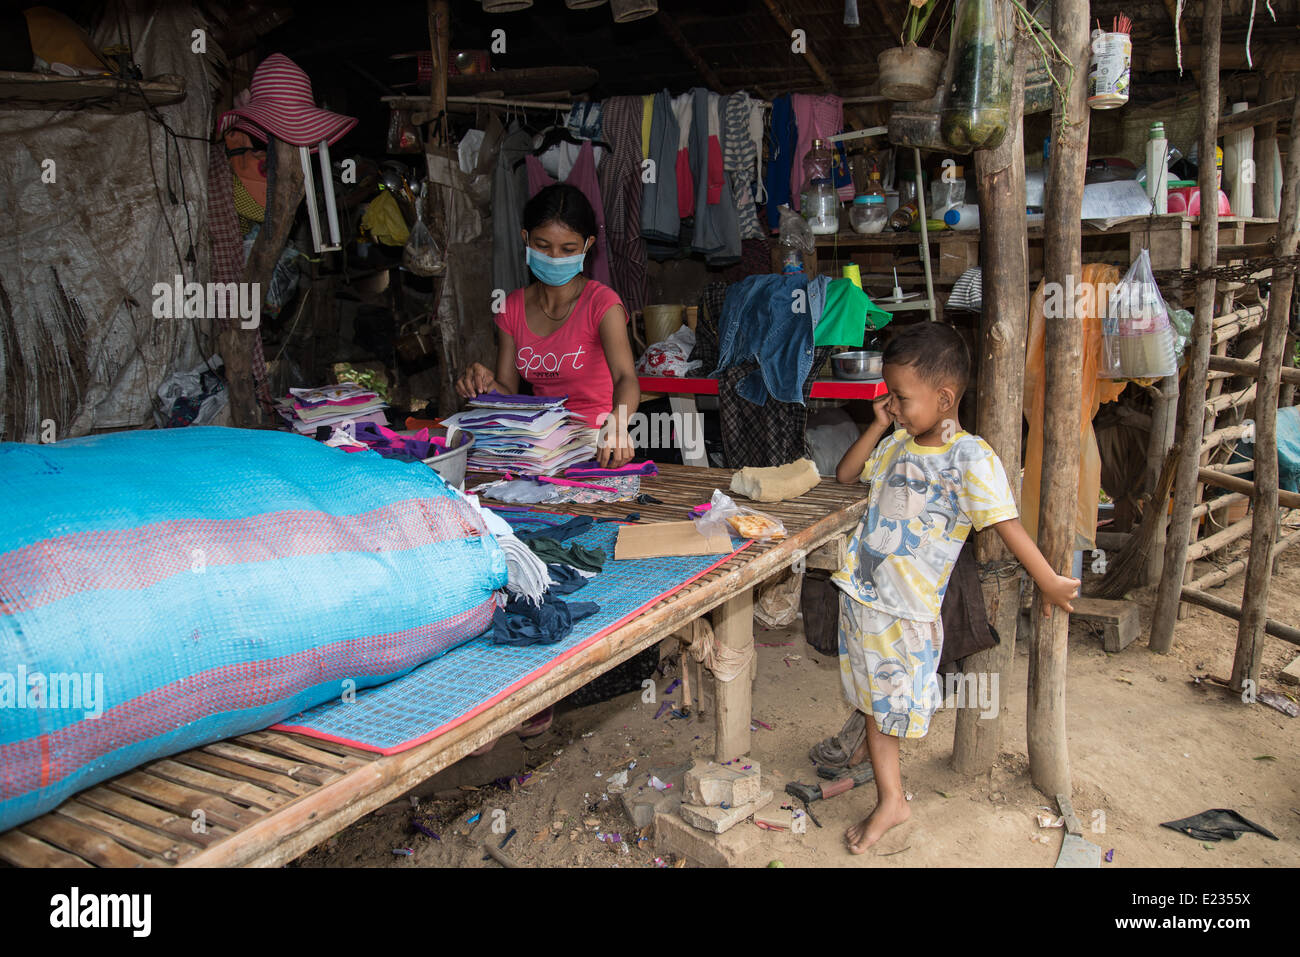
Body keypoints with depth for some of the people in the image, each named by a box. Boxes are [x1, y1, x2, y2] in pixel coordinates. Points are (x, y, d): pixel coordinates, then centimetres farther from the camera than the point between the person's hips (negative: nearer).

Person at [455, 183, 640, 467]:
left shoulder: (601, 302, -9)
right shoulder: (512, 308, 7)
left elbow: (626, 378, -26)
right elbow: (508, 392, 8)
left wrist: (616, 424, -48)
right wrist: (487, 383, -17)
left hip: (596, 440, -5)